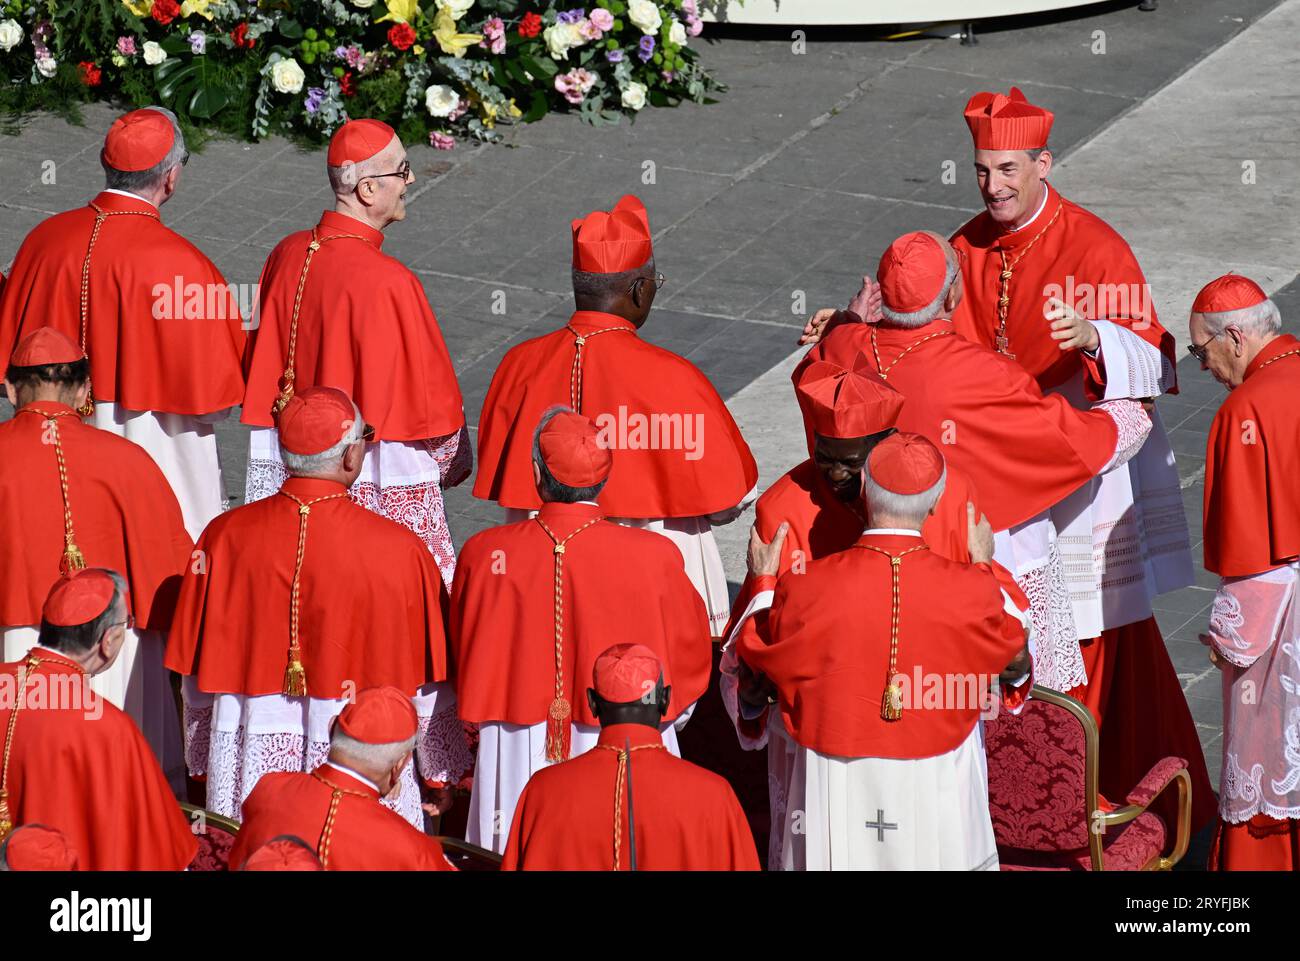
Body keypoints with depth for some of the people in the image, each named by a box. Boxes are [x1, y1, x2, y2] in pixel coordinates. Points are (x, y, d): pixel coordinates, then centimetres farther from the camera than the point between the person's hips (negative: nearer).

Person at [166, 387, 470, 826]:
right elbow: (428, 683, -2)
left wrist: (202, 766, 17)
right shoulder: (399, 550, -13)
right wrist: (440, 773, 13)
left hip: (247, 771, 2)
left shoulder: (225, 536, -7)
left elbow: (198, 679, 2)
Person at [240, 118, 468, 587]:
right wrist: (454, 457, 5)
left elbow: (264, 375, 10)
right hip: (386, 490, -7)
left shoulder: (286, 256, -1)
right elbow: (425, 392, -13)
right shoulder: (387, 284, -22)